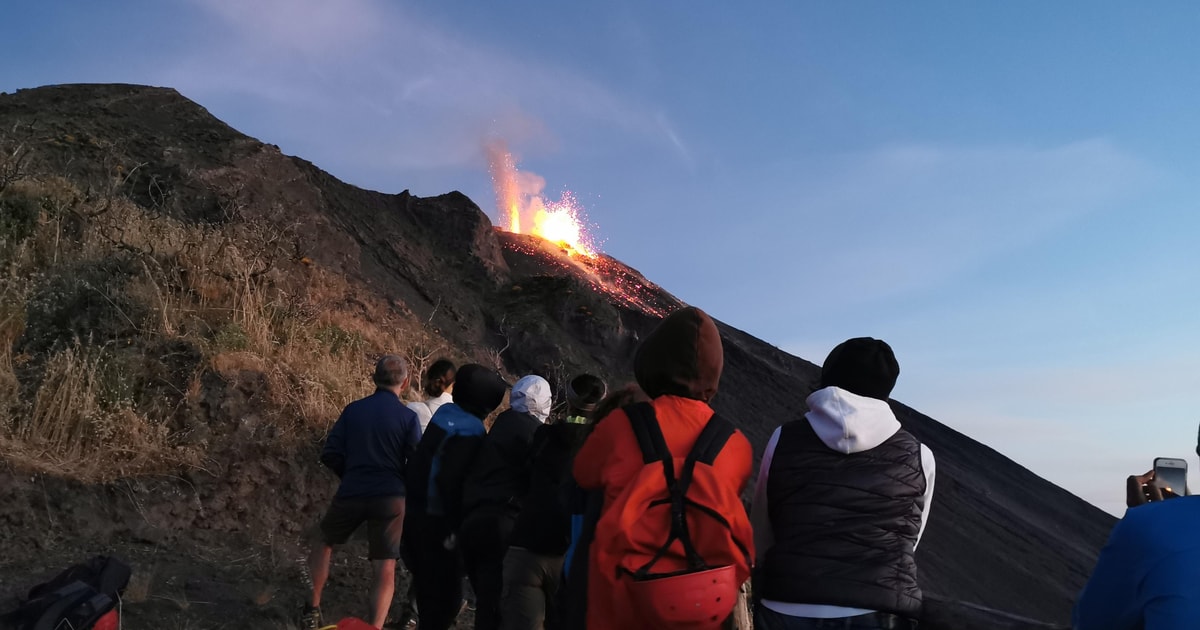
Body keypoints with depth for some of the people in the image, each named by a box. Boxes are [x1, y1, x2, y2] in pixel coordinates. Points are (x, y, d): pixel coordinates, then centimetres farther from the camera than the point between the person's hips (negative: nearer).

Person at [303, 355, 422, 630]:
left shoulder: (353, 409, 2)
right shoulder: (408, 416, -6)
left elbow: (330, 455, 2)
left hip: (351, 493, 3)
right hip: (390, 497, -2)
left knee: (325, 543, 28)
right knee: (385, 569, 5)